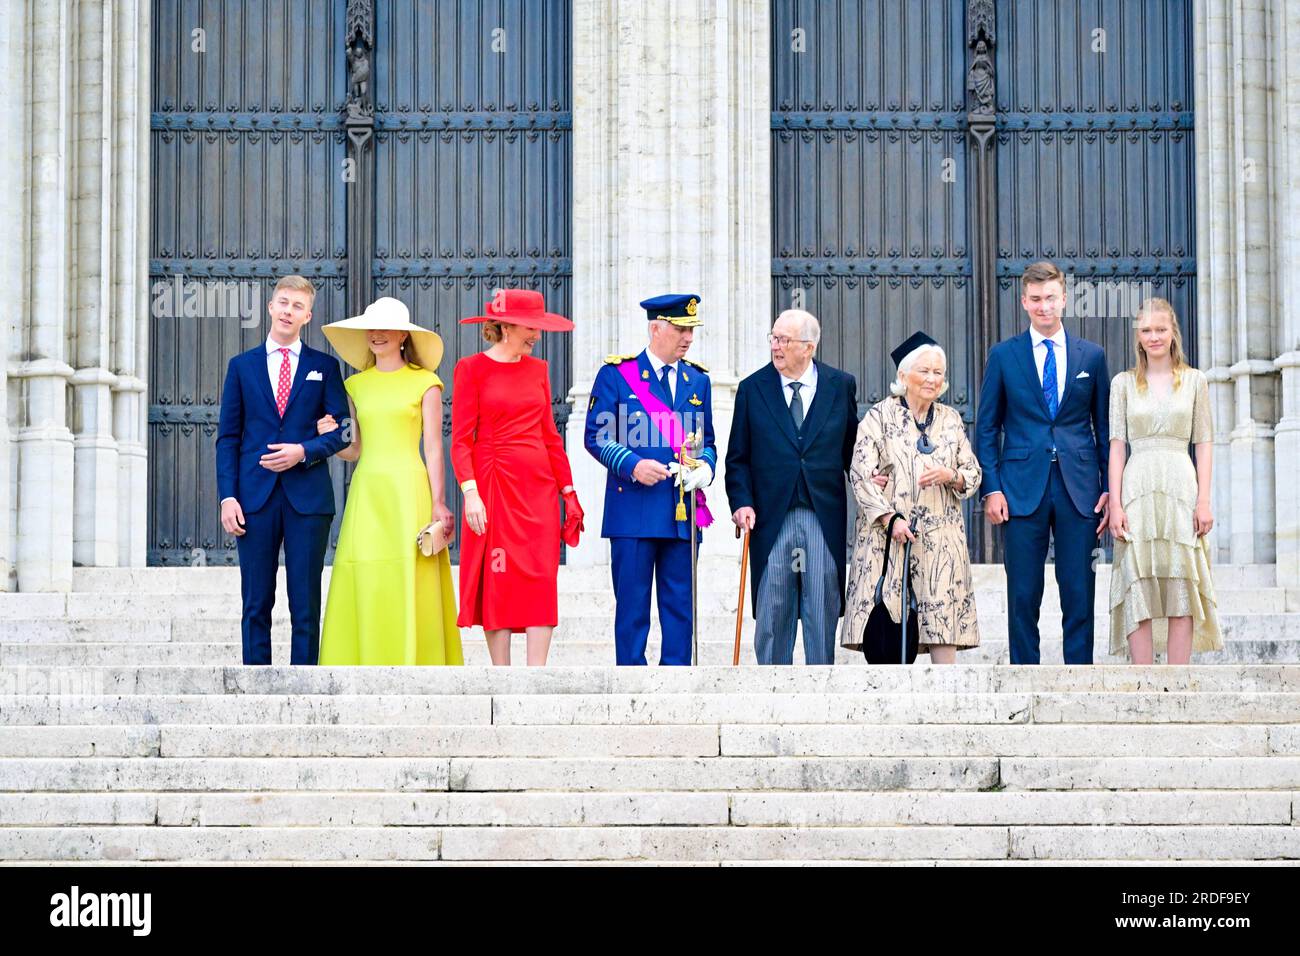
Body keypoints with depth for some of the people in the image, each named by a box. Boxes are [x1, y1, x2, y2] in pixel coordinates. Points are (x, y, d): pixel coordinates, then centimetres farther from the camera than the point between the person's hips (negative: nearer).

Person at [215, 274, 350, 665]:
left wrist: (304, 451, -12)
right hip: (255, 497, 1)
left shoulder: (324, 367, 10)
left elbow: (342, 431, 6)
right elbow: (228, 437, 8)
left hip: (307, 498, -1)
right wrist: (228, 496, -2)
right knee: (256, 604, 2)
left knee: (306, 605, -1)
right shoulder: (242, 366, 12)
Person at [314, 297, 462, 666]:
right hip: (367, 491, 4)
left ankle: (410, 662, -3)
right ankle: (367, 661, 0)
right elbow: (355, 450, 17)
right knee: (365, 586, -2)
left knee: (408, 584, -7)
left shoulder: (424, 383, 3)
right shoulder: (355, 385, 14)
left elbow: (434, 449, 1)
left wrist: (438, 503, -7)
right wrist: (329, 440, -4)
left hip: (408, 490, -4)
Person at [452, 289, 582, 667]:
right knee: (497, 581, -1)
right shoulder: (472, 368, -2)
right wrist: (470, 492, -17)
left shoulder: (538, 369, 12)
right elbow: (461, 439, -6)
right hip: (492, 485, -4)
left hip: (539, 486, 4)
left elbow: (550, 436, 15)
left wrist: (568, 490, 10)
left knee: (540, 579, -4)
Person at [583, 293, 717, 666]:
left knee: (680, 605, 5)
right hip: (633, 508, -4)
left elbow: (706, 440, 17)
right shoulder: (617, 373, 0)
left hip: (683, 510, 4)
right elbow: (596, 436, -2)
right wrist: (632, 464, -18)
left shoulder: (698, 379, 14)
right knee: (632, 604, -1)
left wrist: (705, 467, -5)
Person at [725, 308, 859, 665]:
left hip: (824, 516, 0)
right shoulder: (753, 388, 5)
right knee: (772, 614, 2)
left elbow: (851, 448, 12)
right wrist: (741, 502, -7)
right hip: (772, 517, 0)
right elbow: (738, 458, 6)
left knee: (823, 612, 3)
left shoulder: (841, 385, 6)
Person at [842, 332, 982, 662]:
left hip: (940, 537, 3)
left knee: (944, 629, -6)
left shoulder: (951, 419, 14)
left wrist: (950, 476, -8)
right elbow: (861, 473, -4)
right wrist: (891, 519, -14)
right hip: (887, 536, -3)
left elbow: (973, 474, 15)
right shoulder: (880, 416, 2)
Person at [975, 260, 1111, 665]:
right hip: (1023, 489, -1)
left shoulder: (1091, 355, 10)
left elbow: (1105, 427, 12)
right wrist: (991, 489, -4)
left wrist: (1109, 488, 2)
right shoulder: (1003, 355, 7)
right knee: (1023, 597, 1)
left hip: (1079, 490, 1)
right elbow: (987, 428, 6)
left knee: (1080, 596, 1)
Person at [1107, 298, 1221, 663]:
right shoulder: (1123, 383, 8)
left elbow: (1203, 443, 6)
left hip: (1181, 487, 0)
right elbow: (1116, 445, 4)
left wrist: (1204, 500, -3)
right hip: (1138, 487, 0)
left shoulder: (1194, 380, 8)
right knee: (1138, 590, -4)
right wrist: (1115, 504, -4)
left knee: (1182, 590, -3)